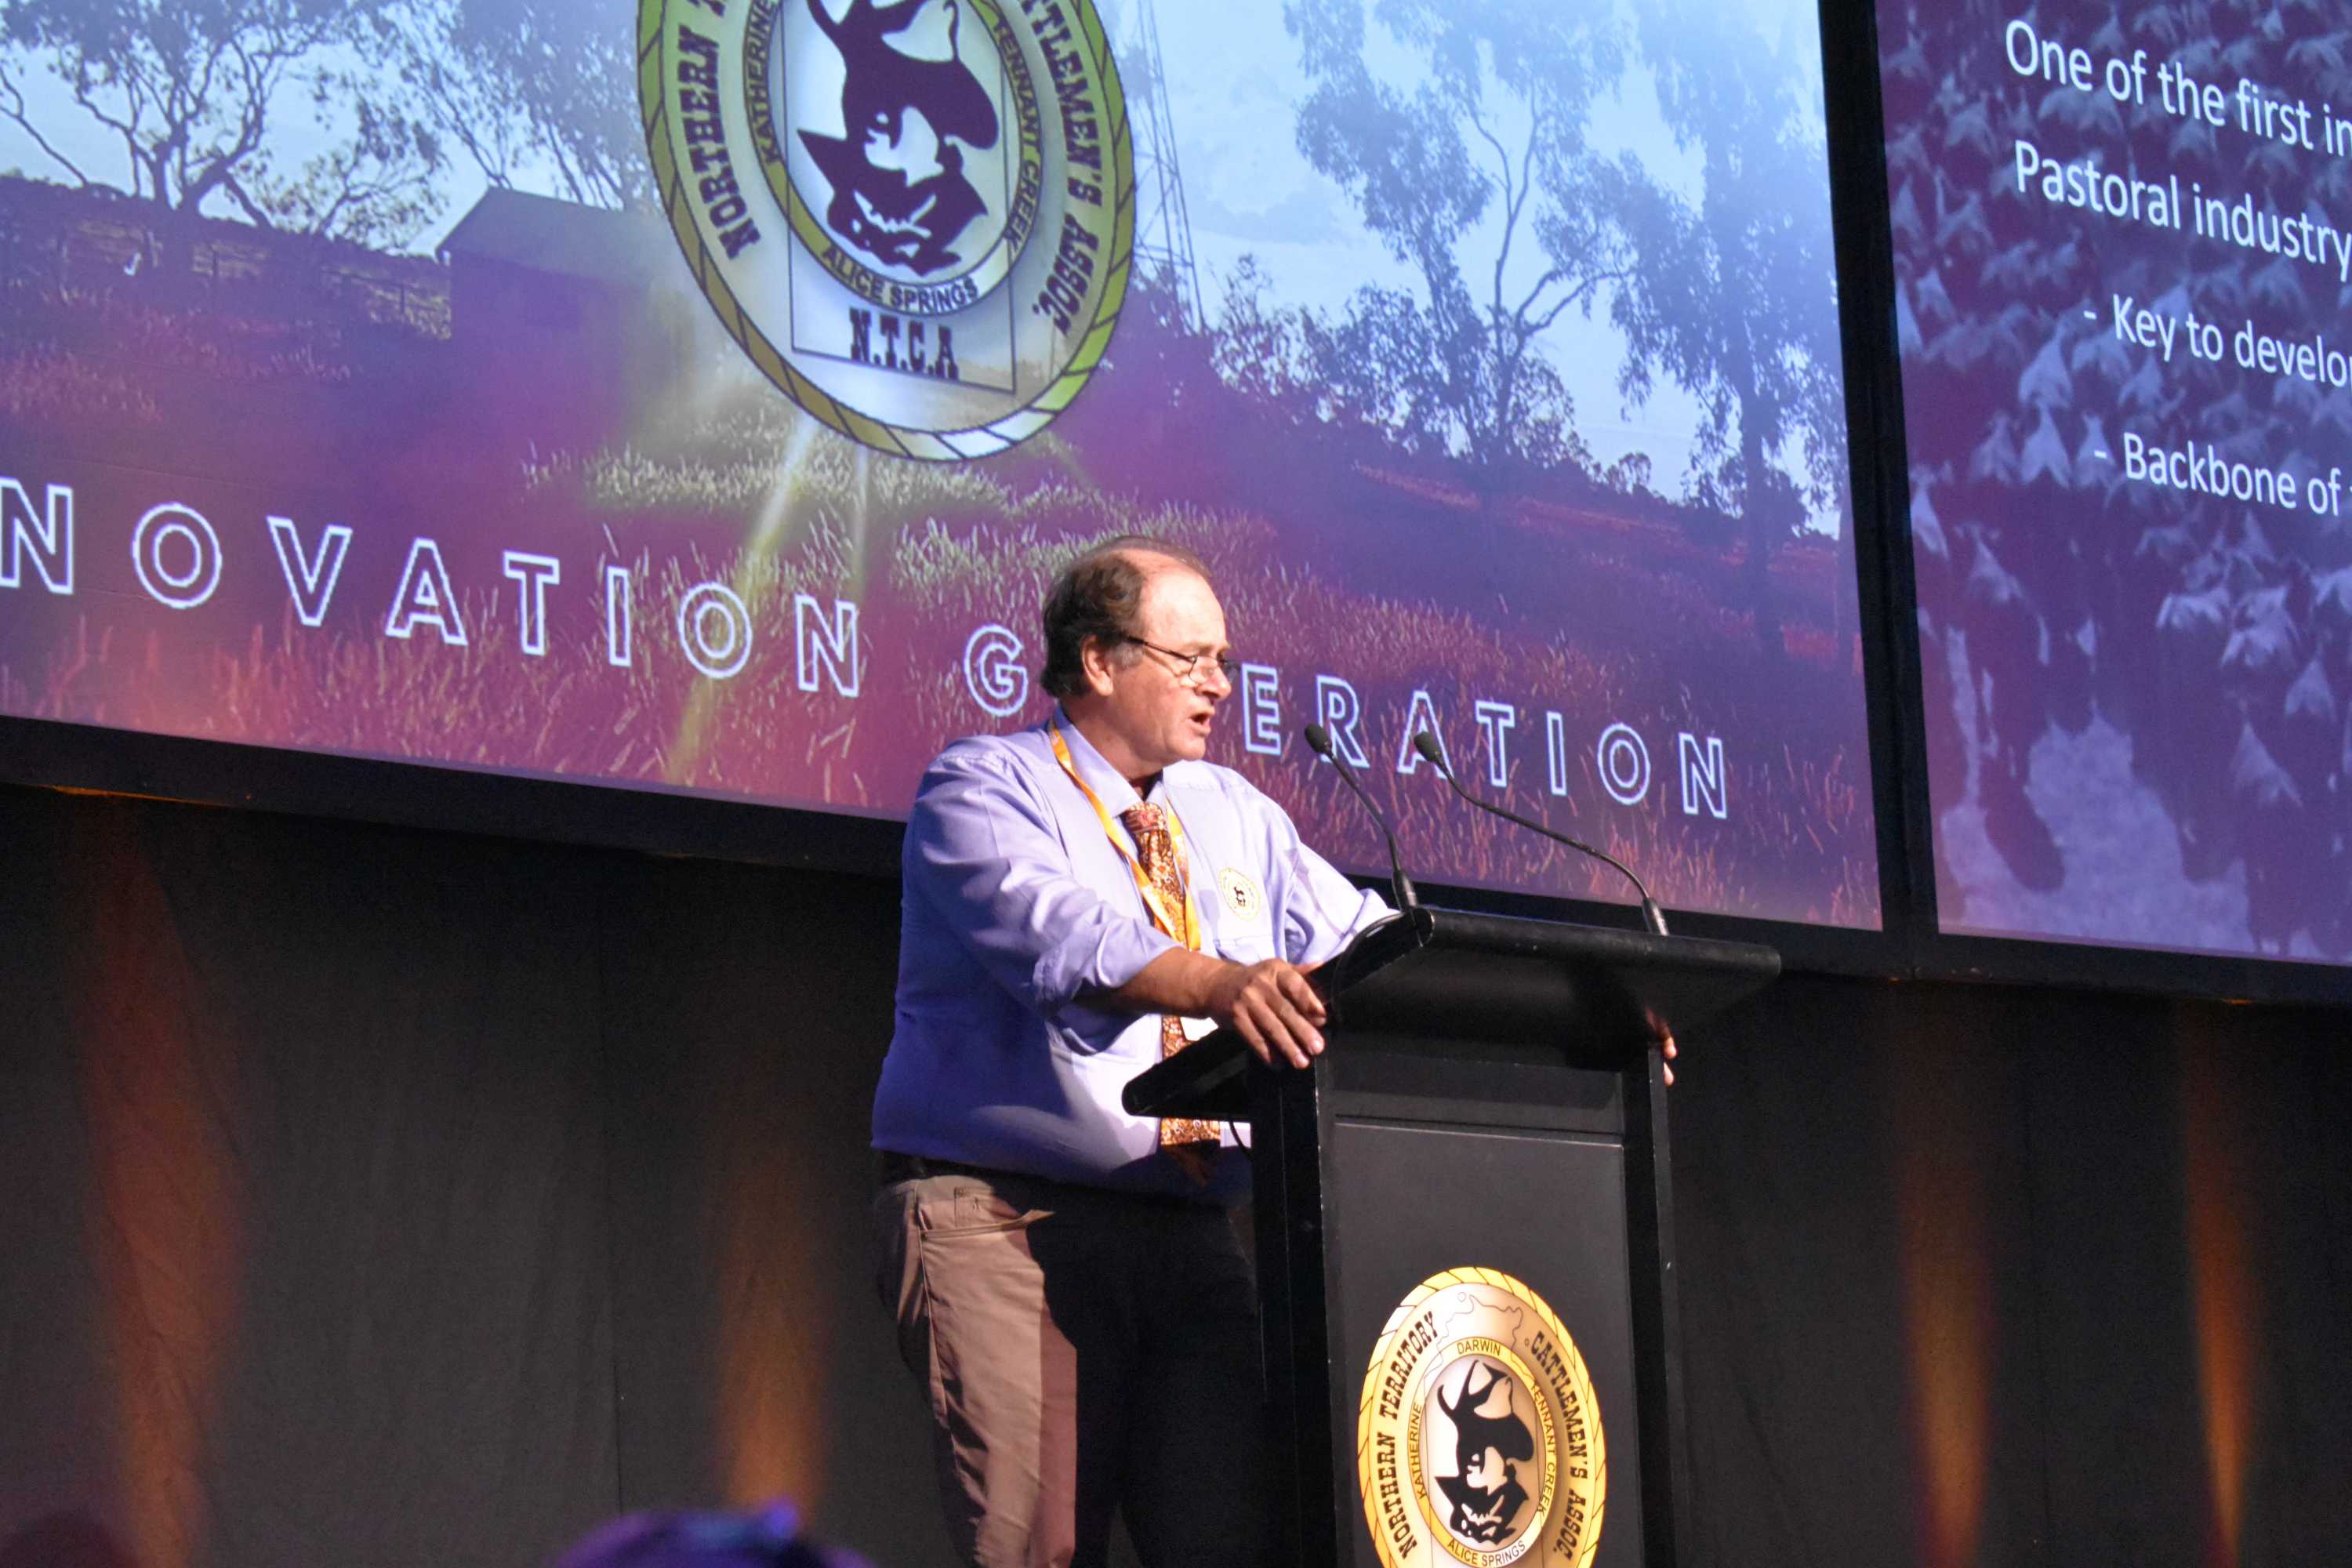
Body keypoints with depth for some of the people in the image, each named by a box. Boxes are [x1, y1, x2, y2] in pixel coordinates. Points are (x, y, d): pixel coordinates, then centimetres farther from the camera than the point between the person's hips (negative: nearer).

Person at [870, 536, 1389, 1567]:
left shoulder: (1234, 816, 21)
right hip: (1005, 1219, -6)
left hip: (1189, 1236, 6)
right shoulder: (983, 787, -1)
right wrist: (1217, 984, -38)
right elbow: (1053, 928, -21)